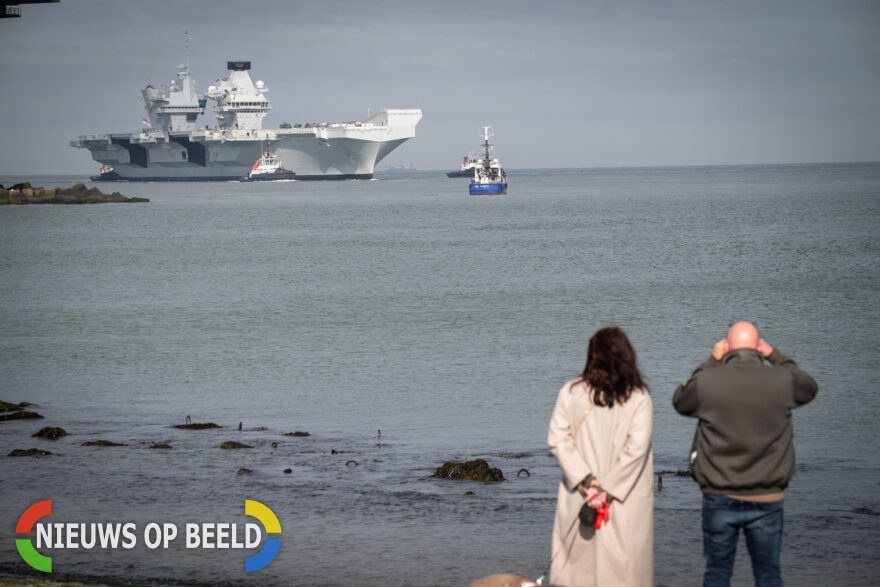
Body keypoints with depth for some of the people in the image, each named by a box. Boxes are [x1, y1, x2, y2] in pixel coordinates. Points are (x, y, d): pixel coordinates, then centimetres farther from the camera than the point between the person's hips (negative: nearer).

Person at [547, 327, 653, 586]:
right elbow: (637, 447, -11)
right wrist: (609, 489, -9)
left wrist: (584, 480, -7)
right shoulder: (638, 396, -4)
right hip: (626, 502, -1)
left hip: (579, 497, 2)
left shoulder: (571, 392, 0)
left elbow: (558, 439, -5)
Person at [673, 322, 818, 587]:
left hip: (719, 499, 0)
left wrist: (710, 362, 11)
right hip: (767, 501, 0)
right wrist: (776, 356, 17)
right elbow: (810, 388, 15)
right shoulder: (782, 381, -9)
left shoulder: (707, 381, -11)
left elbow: (680, 401, 12)